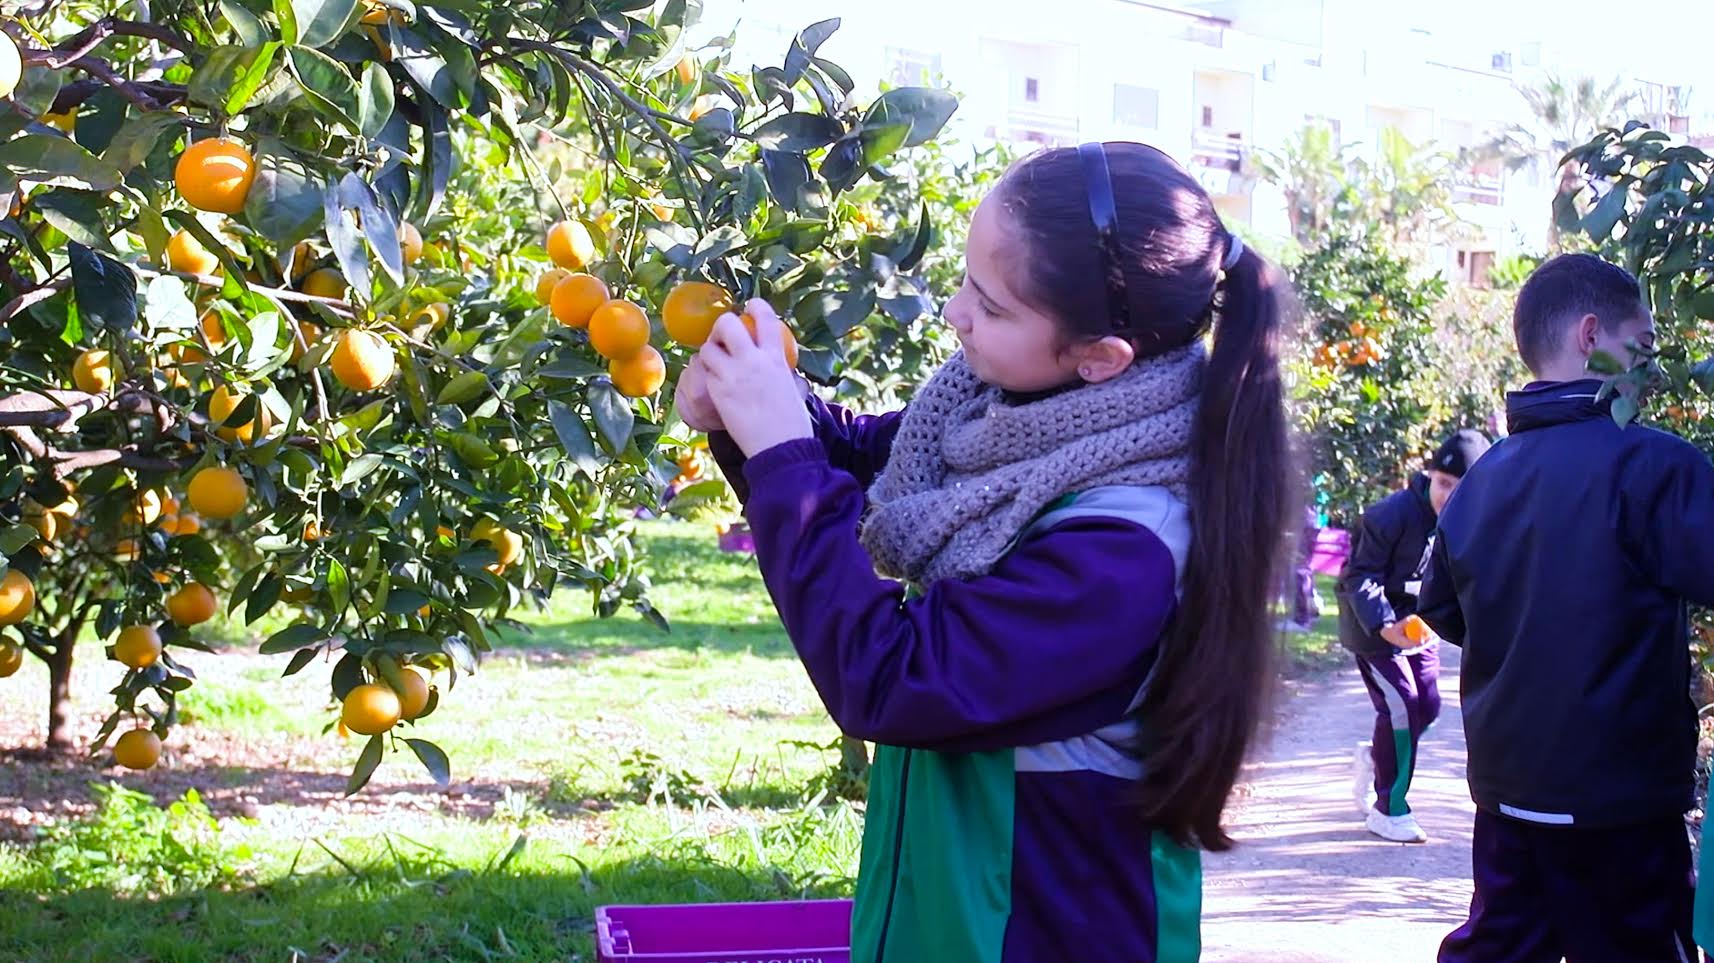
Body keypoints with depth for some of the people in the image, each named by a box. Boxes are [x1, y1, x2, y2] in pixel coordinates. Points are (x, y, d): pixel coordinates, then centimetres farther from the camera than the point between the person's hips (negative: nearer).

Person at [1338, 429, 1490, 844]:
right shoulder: (1393, 513, -26)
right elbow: (1361, 575, -22)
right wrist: (1385, 626, -34)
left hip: (1419, 626, 7)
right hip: (1374, 627, -7)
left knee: (1427, 706, 9)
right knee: (1401, 708, -11)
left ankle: (1374, 756, 39)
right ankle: (1388, 809, 1)